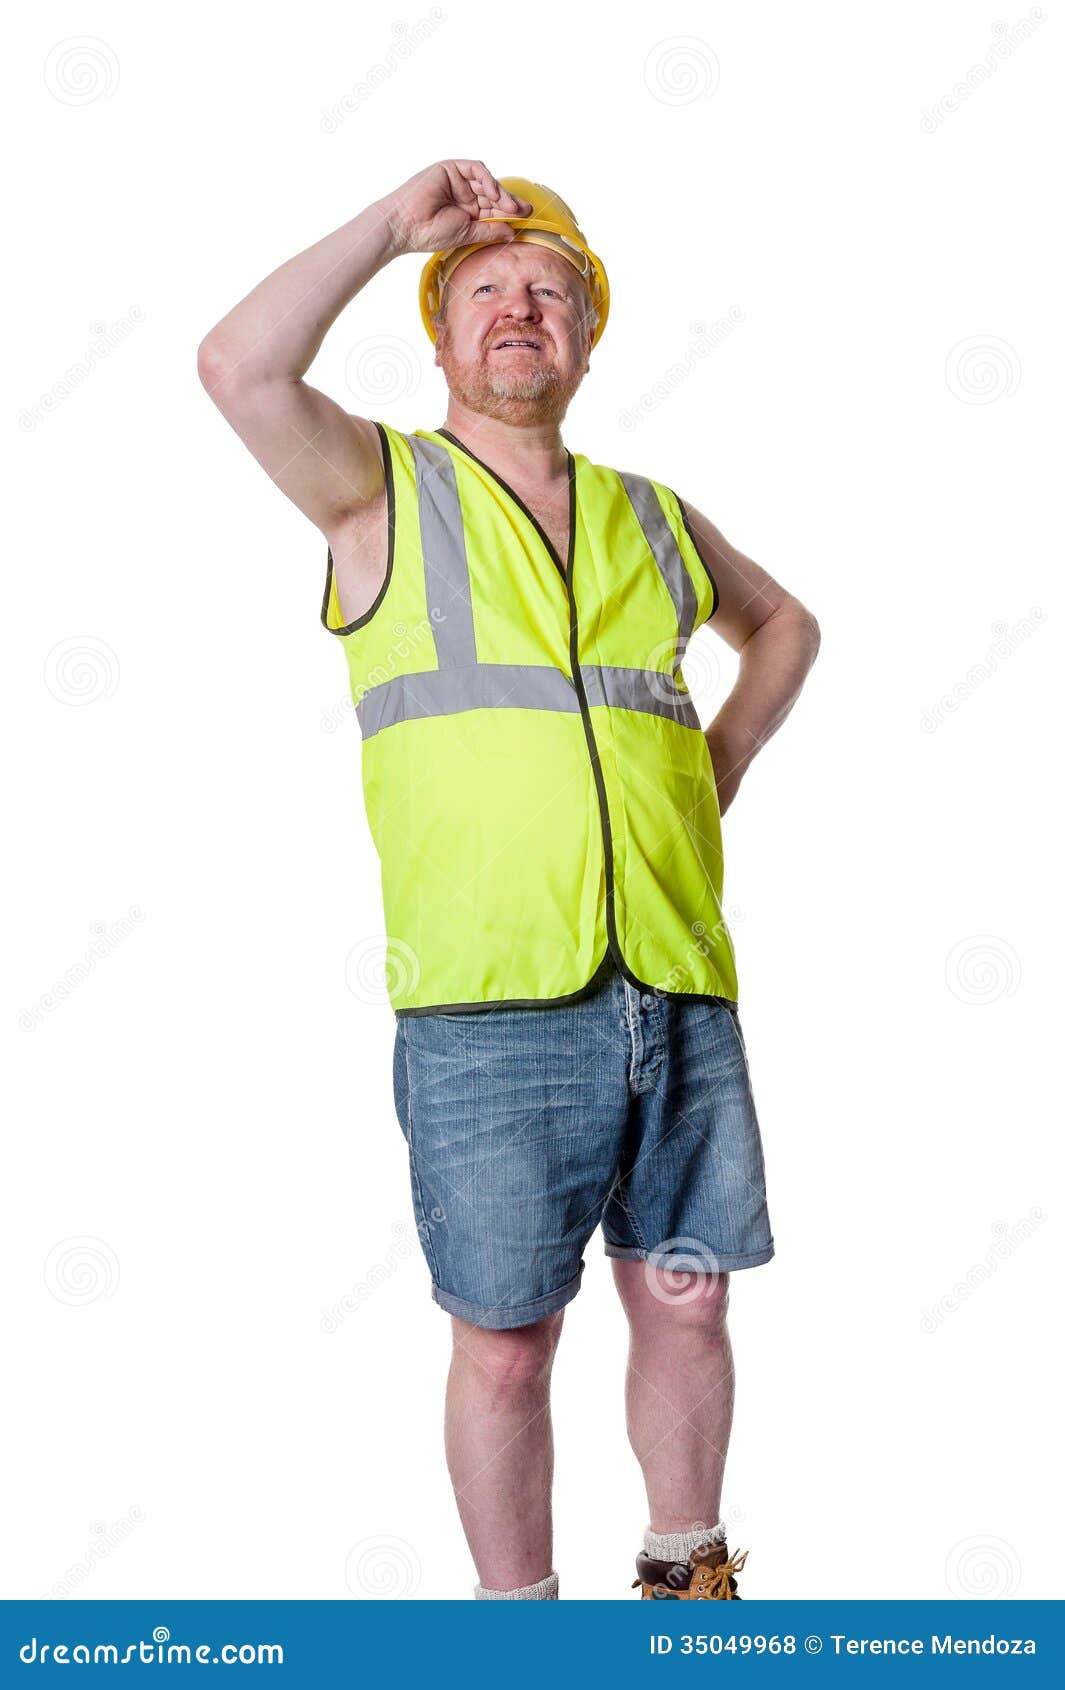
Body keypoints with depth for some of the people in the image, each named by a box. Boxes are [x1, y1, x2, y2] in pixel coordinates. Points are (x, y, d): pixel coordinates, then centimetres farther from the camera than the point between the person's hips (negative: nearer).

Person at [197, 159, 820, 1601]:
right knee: (504, 1346, 4)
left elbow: (783, 624, 33)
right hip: (491, 1008, -4)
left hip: (681, 992, 4)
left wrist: (722, 763, 17)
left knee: (685, 1307, 12)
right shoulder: (381, 488, 6)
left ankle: (687, 1576, 34)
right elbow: (241, 366, -13)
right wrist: (401, 221, -4)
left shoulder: (650, 515, 17)